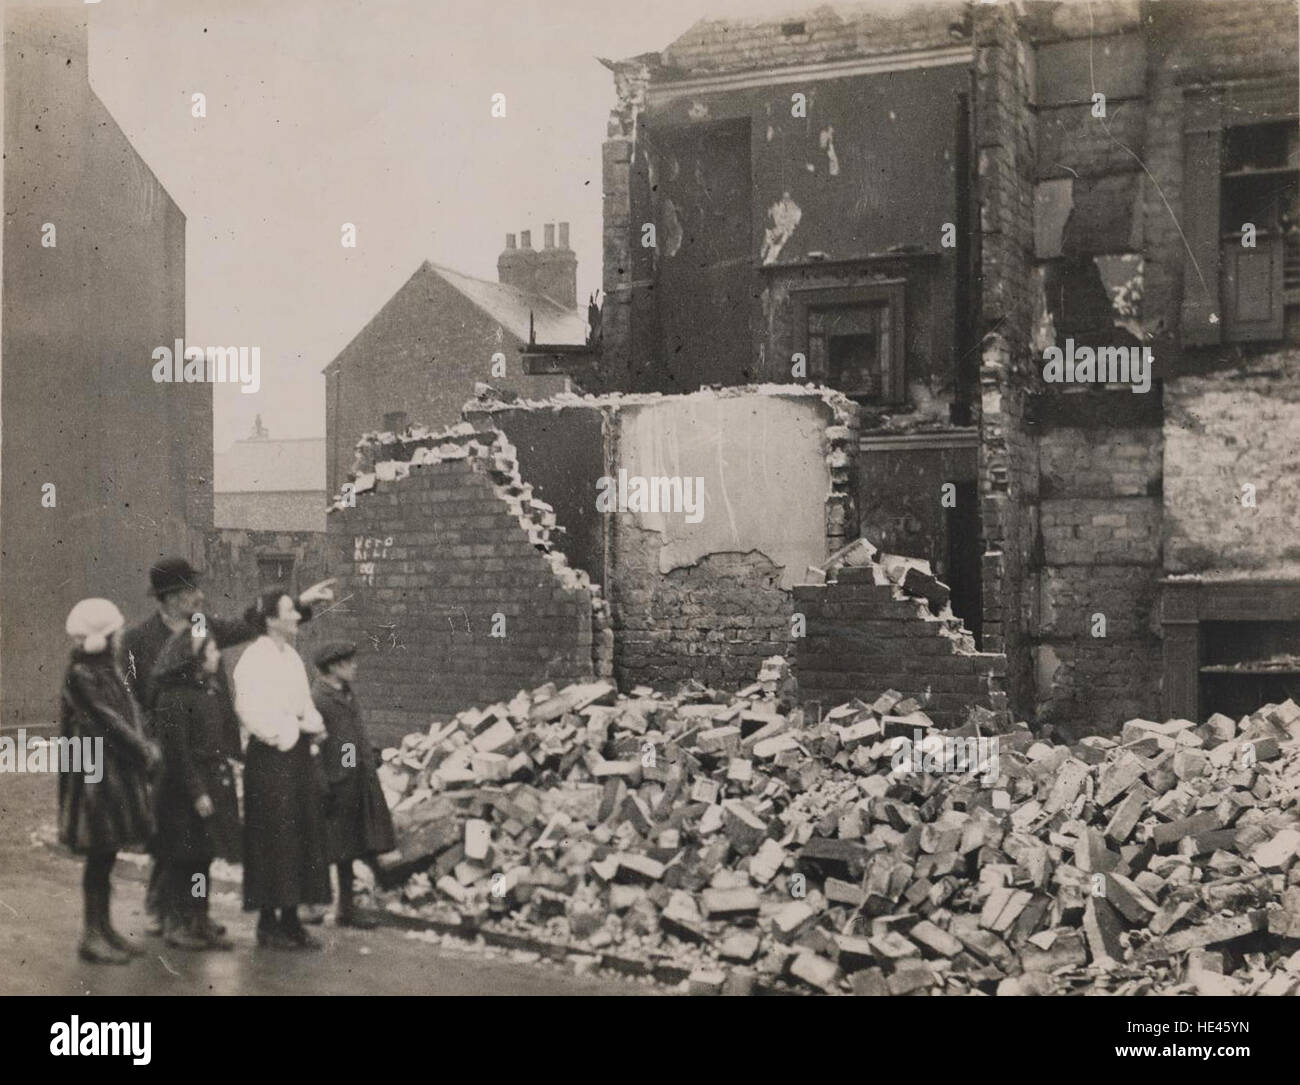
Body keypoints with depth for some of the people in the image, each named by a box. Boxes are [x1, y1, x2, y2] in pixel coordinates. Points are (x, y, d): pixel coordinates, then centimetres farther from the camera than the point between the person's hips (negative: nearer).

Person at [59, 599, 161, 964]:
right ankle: (93, 937, 5)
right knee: (98, 856, -3)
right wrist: (145, 752, -10)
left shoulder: (109, 668, 12)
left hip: (118, 770, 9)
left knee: (107, 855, 13)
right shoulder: (81, 675, -16)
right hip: (96, 772, -9)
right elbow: (108, 720, -17)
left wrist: (145, 746, 0)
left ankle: (104, 931, 20)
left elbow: (131, 711, 12)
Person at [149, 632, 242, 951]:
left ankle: (199, 921, 22)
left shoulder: (212, 692, 11)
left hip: (215, 783, 8)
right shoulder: (174, 697, -15)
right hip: (185, 788, -8)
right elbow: (176, 751, -18)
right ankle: (174, 924, 10)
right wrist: (196, 792, -19)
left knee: (202, 857, 14)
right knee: (183, 858, 0)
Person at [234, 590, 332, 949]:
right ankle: (268, 923, 5)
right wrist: (292, 728, -14)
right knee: (273, 837, -4)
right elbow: (254, 713, -19)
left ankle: (291, 919, 16)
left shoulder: (291, 657, 14)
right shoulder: (255, 659, -11)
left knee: (303, 836, 9)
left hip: (298, 755, 8)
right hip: (270, 758, -8)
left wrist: (313, 725, 0)